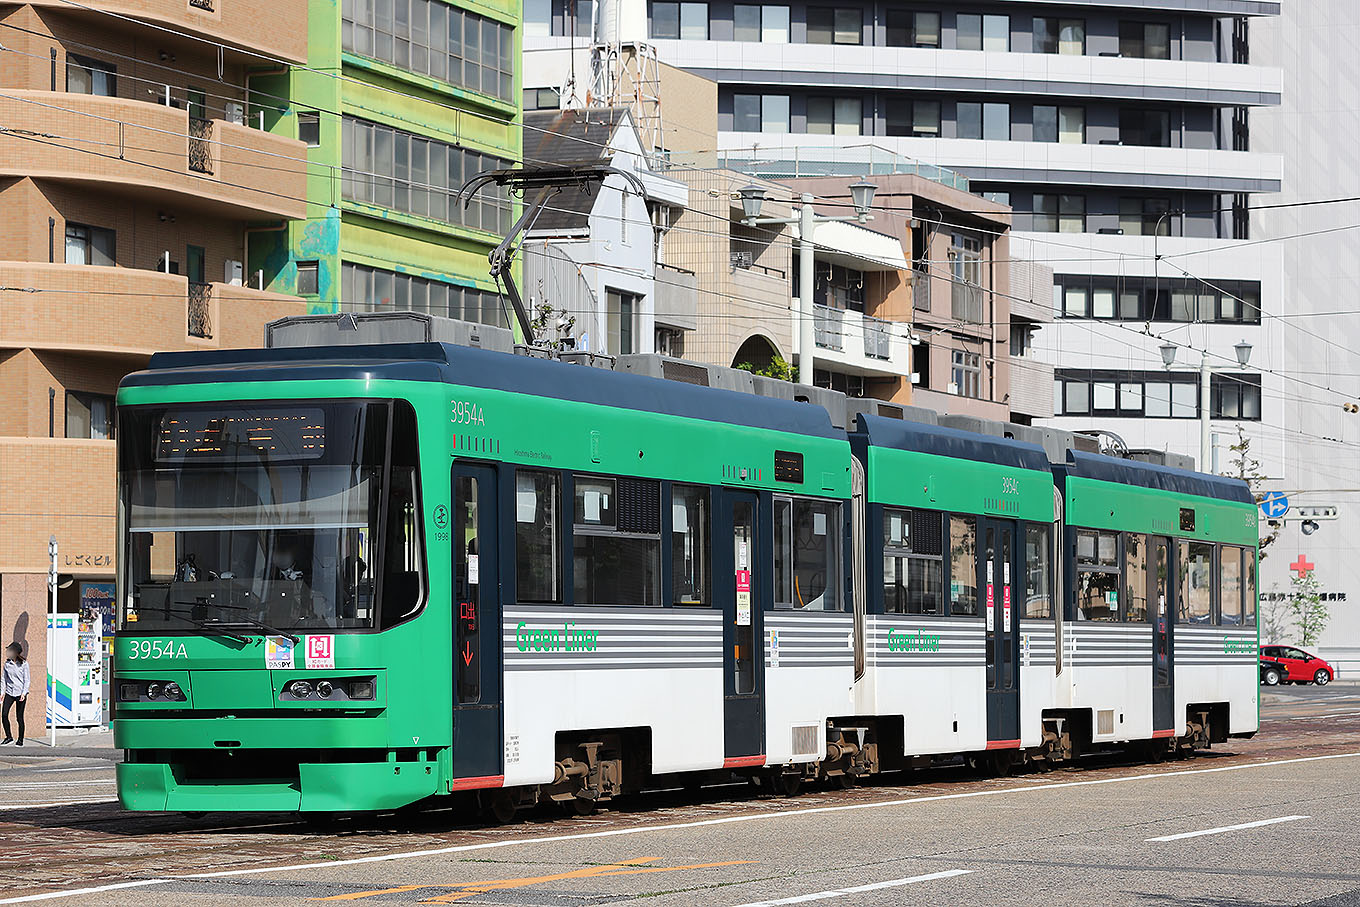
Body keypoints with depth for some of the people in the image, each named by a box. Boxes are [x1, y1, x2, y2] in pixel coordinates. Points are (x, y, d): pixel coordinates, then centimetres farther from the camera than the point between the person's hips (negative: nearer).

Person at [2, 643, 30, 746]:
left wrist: (24, 693, -12)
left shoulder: (24, 664, -5)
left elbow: (27, 680, -3)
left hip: (20, 692, -4)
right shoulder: (7, 663, 6)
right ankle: (9, 737, 3)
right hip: (10, 692, 4)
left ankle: (20, 740, 9)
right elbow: (4, 679, 13)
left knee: (19, 717, -1)